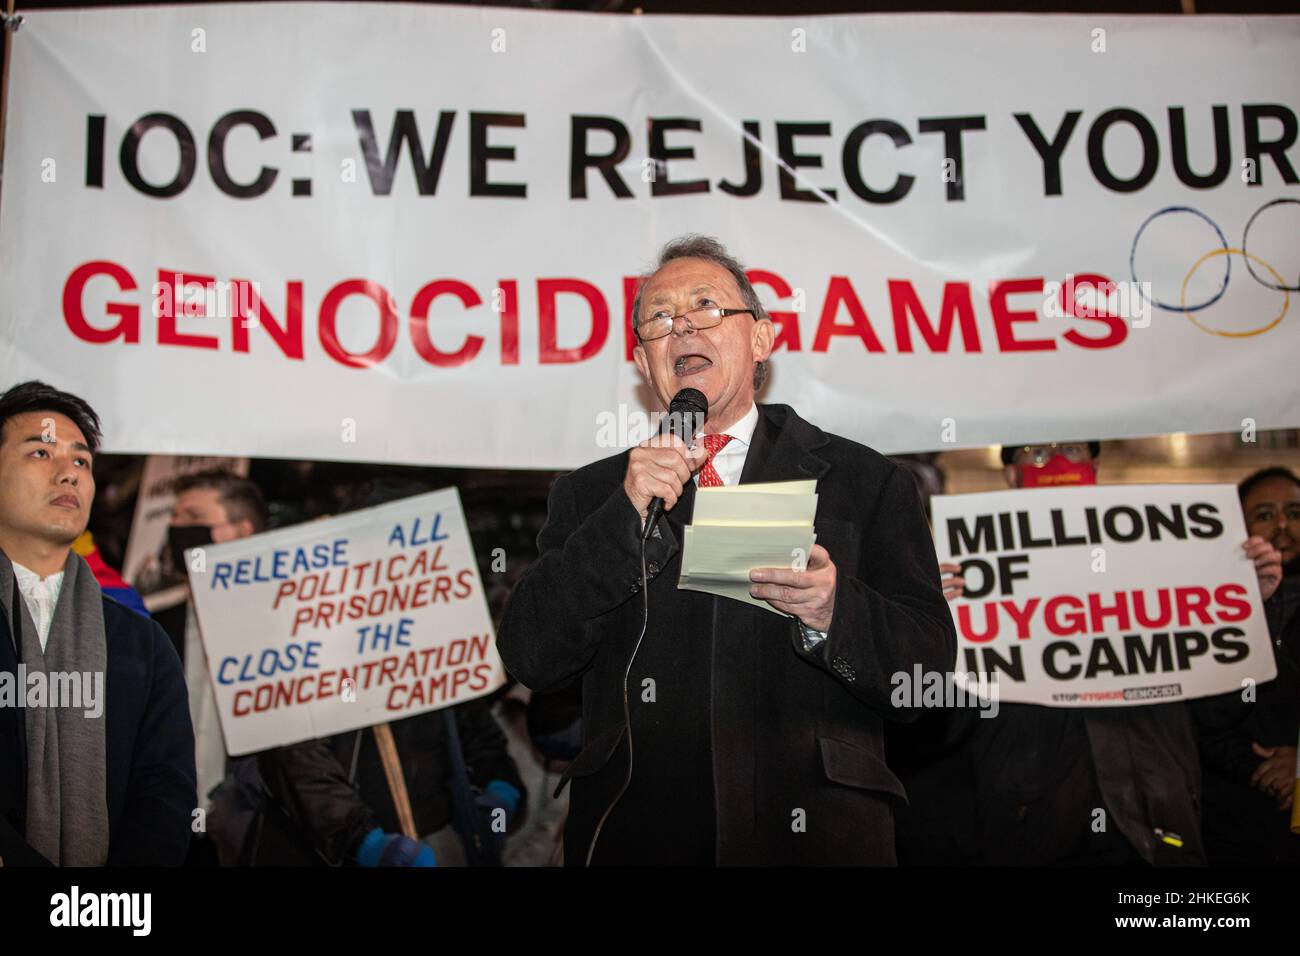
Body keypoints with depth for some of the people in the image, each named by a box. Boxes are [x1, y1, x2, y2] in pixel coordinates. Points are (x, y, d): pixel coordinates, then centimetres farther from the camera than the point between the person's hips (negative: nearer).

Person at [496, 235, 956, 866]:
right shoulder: (589, 495, 7)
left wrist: (833, 611, -22)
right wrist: (627, 518, -13)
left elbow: (925, 672, -3)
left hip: (811, 836, 0)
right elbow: (528, 658, -3)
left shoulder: (865, 483, 2)